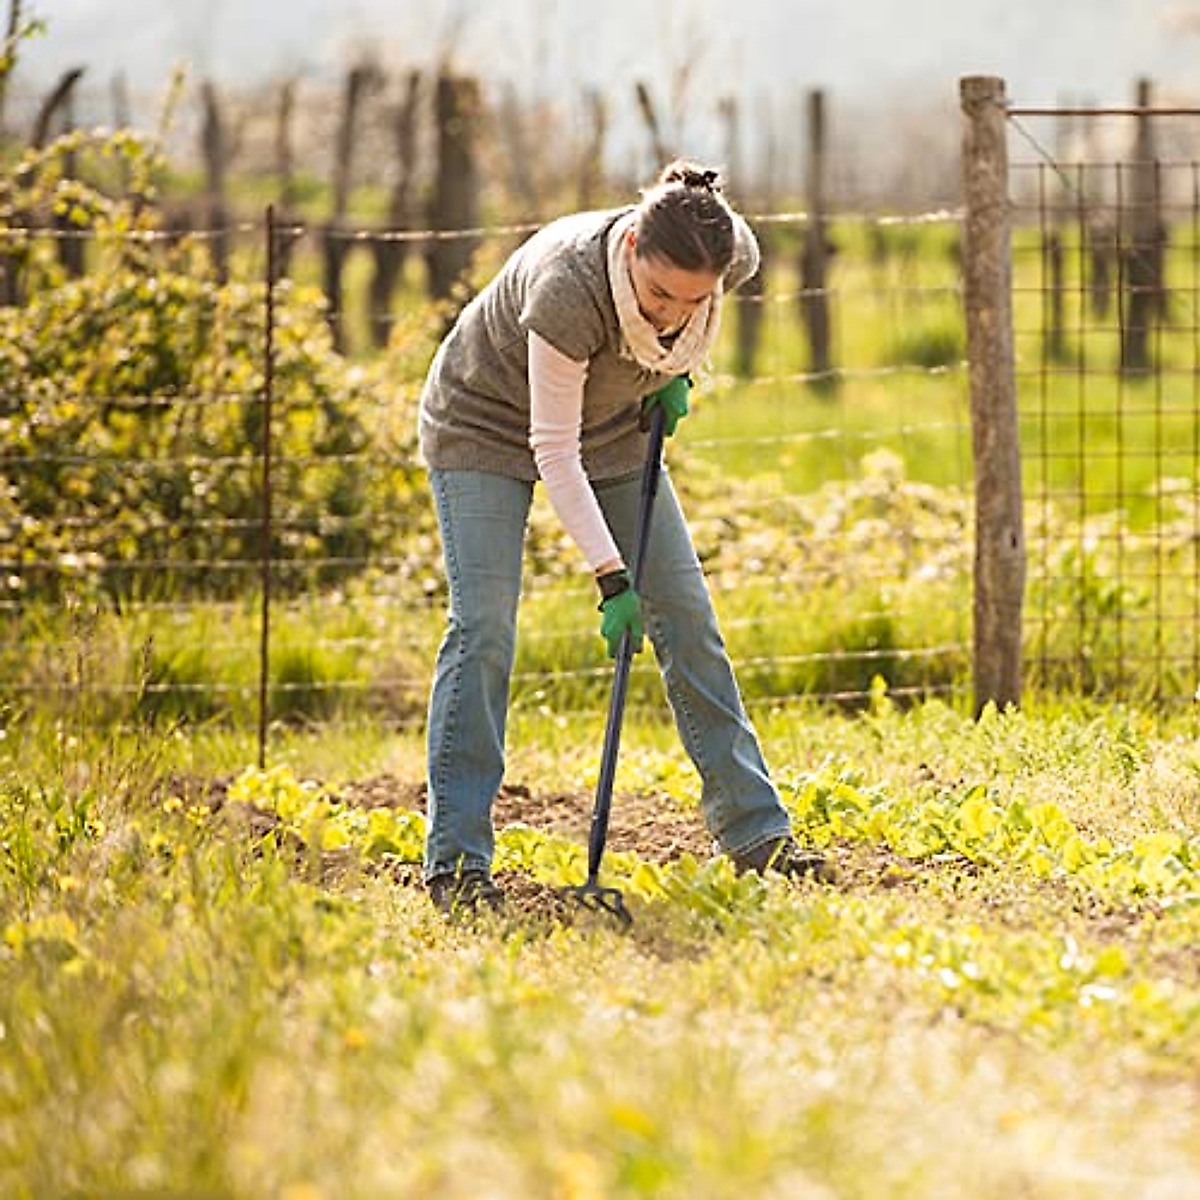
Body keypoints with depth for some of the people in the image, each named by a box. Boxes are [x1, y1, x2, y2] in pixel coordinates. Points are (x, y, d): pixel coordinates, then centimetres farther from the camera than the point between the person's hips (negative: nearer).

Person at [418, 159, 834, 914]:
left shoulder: (735, 255, -26)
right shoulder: (567, 285, -41)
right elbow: (552, 450, -33)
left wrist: (675, 372, -8)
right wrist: (610, 575, -37)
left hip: (610, 422, 5)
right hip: (490, 423, -5)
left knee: (686, 616, 1)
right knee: (483, 625, -16)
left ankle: (756, 831, 8)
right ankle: (456, 862, -14)